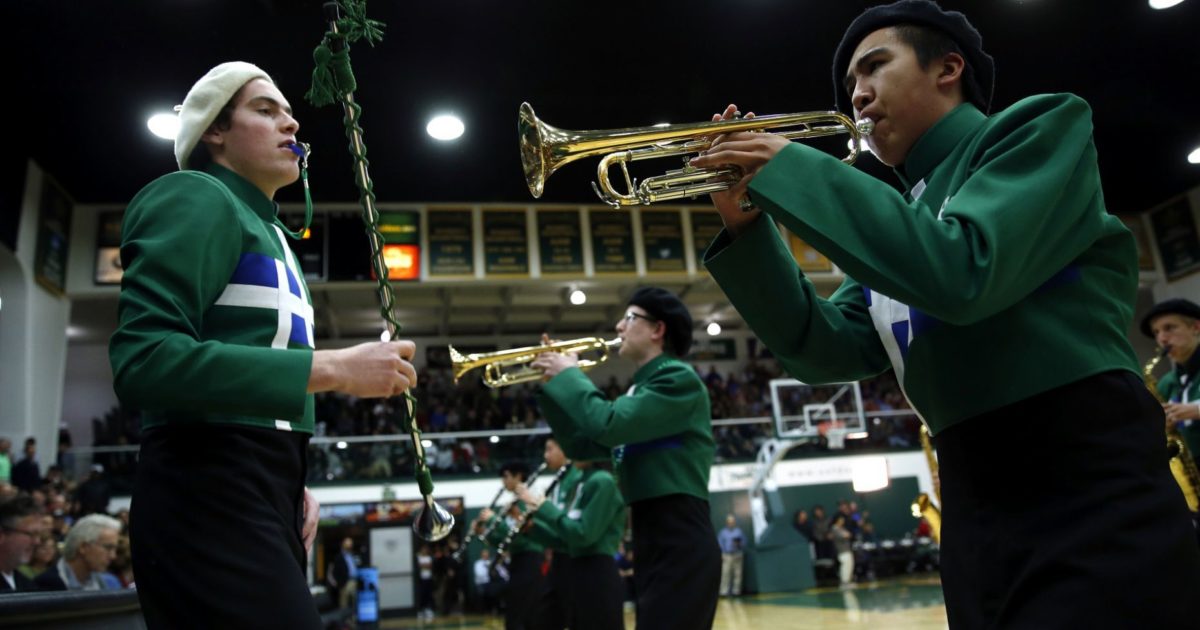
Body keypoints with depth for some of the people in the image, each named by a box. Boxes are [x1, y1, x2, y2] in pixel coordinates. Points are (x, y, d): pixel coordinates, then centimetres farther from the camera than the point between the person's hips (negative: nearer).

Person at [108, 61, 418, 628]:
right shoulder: (196, 198, -6)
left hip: (263, 496, 9)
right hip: (208, 495, -9)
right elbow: (143, 362, -21)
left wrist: (291, 483, 10)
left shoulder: (267, 230, 22)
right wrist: (332, 368, -23)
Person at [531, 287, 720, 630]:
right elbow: (584, 442, 22)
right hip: (654, 542, 9)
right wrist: (551, 385, 13)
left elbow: (607, 425, -22)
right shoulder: (640, 388, 19)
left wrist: (569, 375, -6)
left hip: (680, 543, -9)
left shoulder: (678, 378, -10)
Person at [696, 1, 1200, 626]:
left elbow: (961, 274, -21)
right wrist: (747, 228, -5)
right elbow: (825, 350, 5)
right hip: (974, 518, 7)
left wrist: (790, 169, -14)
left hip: (1088, 509, -6)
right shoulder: (899, 218, 16)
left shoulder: (1040, 127, -2)